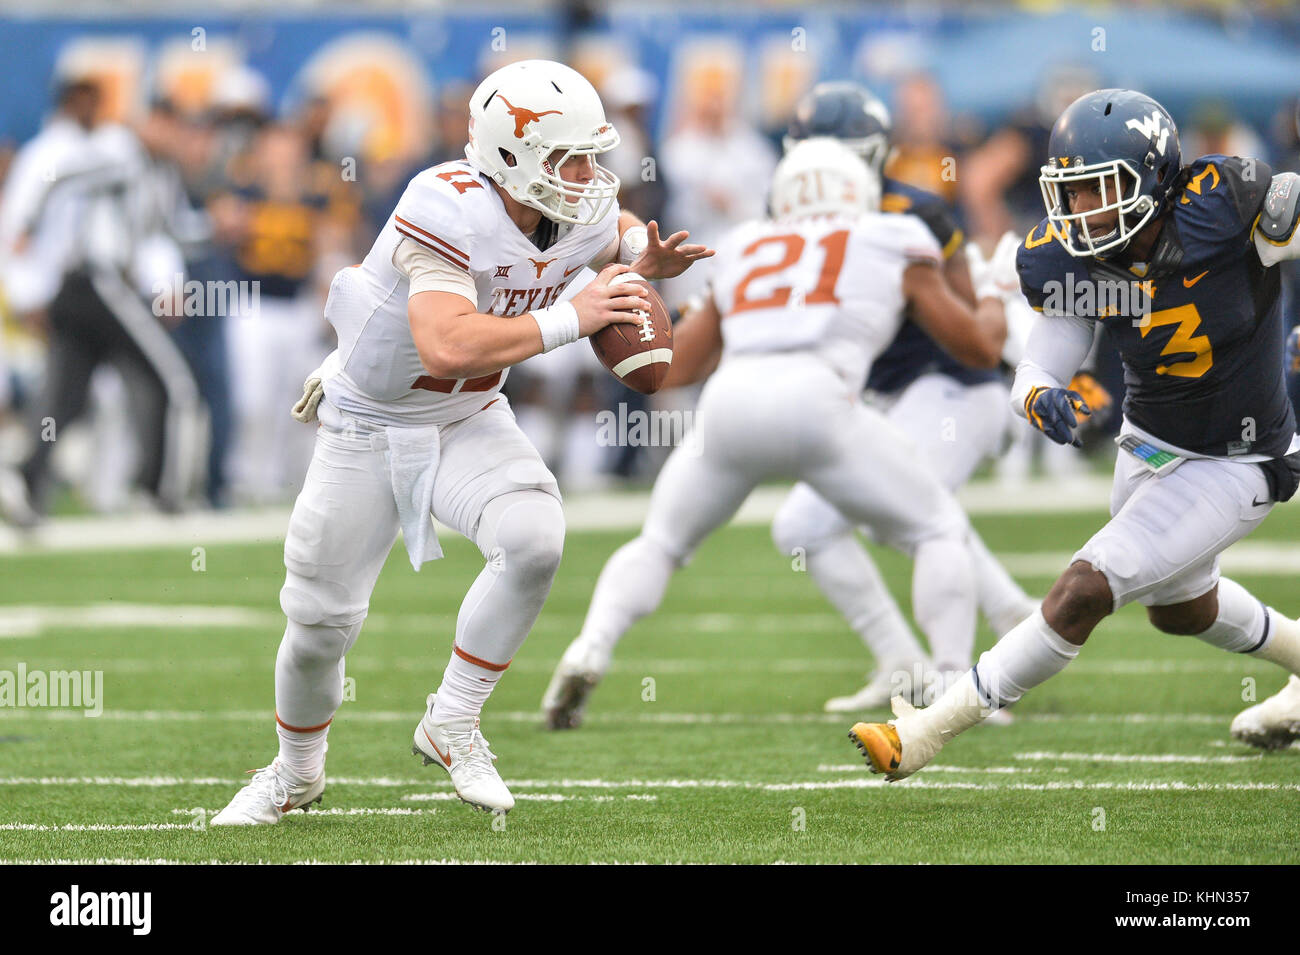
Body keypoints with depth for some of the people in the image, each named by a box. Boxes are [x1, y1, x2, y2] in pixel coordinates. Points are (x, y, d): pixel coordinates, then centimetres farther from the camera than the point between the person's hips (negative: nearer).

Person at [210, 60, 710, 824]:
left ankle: (452, 725, -6)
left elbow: (621, 232, 16)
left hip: (470, 424, 4)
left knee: (535, 539, -26)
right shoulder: (448, 211, -33)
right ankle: (298, 772, 36)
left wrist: (648, 261, -7)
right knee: (320, 624, 5)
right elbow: (448, 348, -45)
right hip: (370, 426, -4)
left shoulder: (575, 220, -11)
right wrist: (570, 319, -41)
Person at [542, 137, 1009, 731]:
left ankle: (588, 653, 1)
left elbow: (675, 366, 36)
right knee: (937, 530, 17)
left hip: (730, 400, 3)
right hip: (814, 400, -3)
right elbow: (982, 349, 29)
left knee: (661, 543, 25)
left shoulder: (744, 253, 31)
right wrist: (993, 303, 52)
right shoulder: (893, 245, 23)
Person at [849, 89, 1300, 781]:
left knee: (1084, 589, -17)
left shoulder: (1226, 209, -30)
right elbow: (1037, 371, -11)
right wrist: (1039, 399, -34)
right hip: (1148, 443, 7)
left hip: (1233, 467, -7)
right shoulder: (1074, 262, -15)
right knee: (1180, 607, 30)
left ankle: (926, 733, -6)